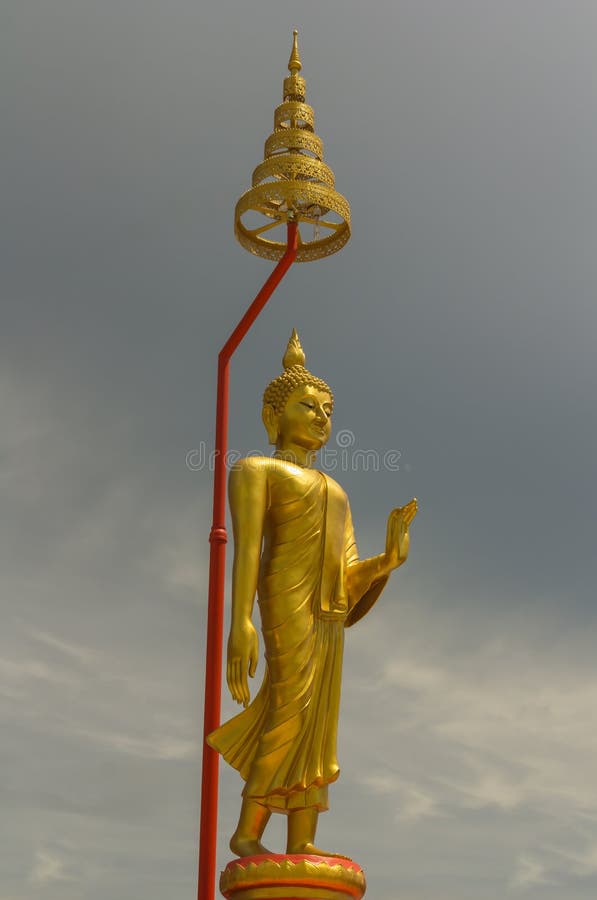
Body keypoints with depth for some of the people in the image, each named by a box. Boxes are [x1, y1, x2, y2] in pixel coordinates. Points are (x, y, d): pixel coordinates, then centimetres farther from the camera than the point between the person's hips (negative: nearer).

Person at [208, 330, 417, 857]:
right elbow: (247, 546, -10)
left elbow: (348, 579, 17)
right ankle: (247, 832, -10)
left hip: (327, 609, 8)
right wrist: (240, 622, -22)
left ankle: (301, 844, -2)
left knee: (316, 721, 0)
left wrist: (390, 556, -2)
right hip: (288, 595, -8)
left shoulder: (333, 494, 27)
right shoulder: (255, 469, 5)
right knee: (294, 713, -16)